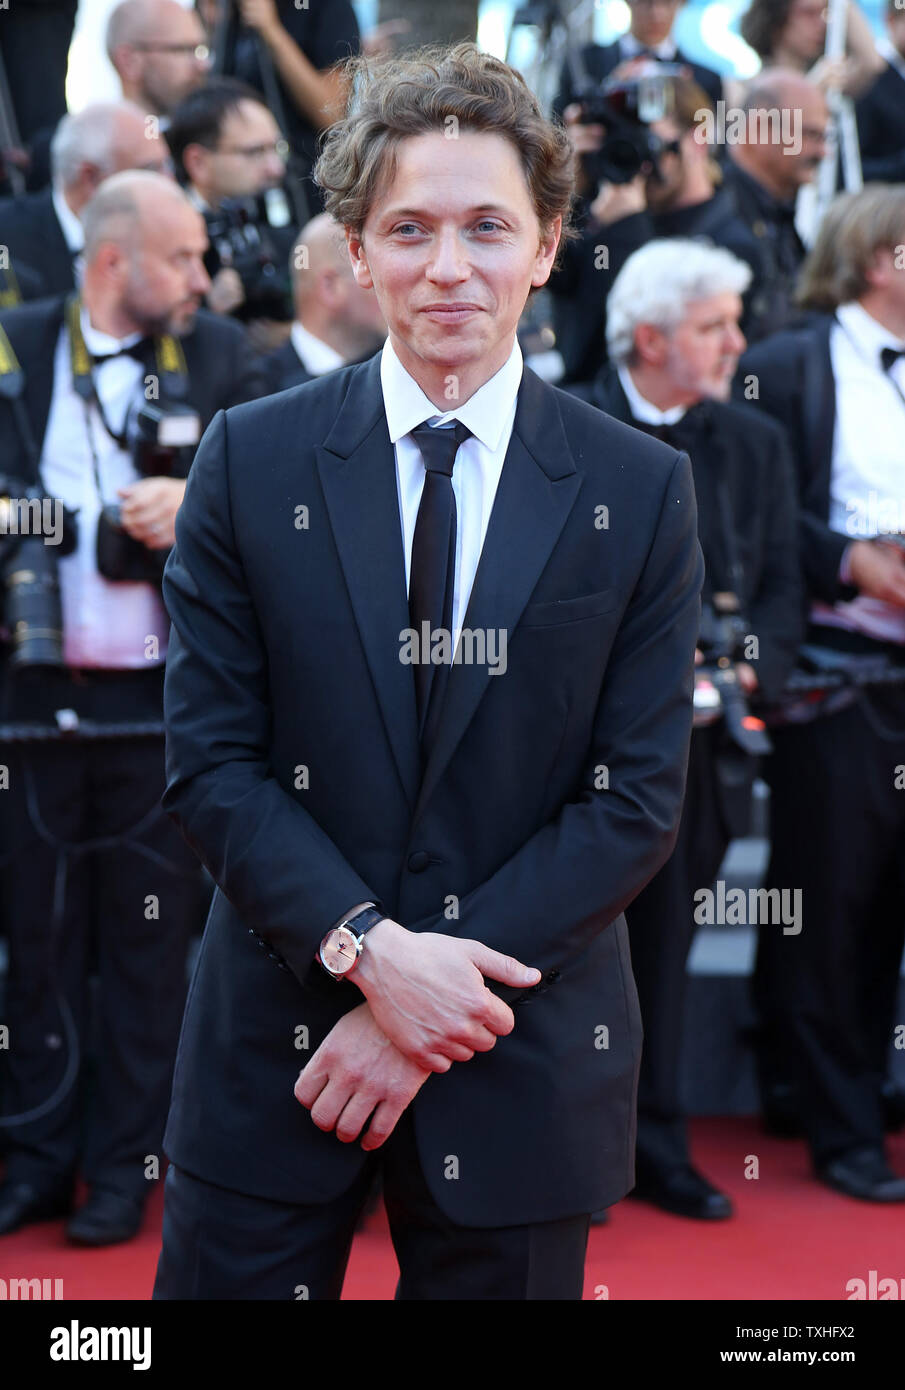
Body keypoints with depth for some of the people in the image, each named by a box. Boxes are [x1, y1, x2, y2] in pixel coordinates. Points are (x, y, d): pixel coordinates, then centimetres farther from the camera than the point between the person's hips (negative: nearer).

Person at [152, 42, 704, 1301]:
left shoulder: (642, 491, -2)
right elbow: (210, 761, -3)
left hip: (521, 1063, 0)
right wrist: (370, 949, -17)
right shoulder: (250, 463, -1)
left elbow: (638, 800, -4)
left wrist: (434, 991, -12)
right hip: (278, 1041, 0)